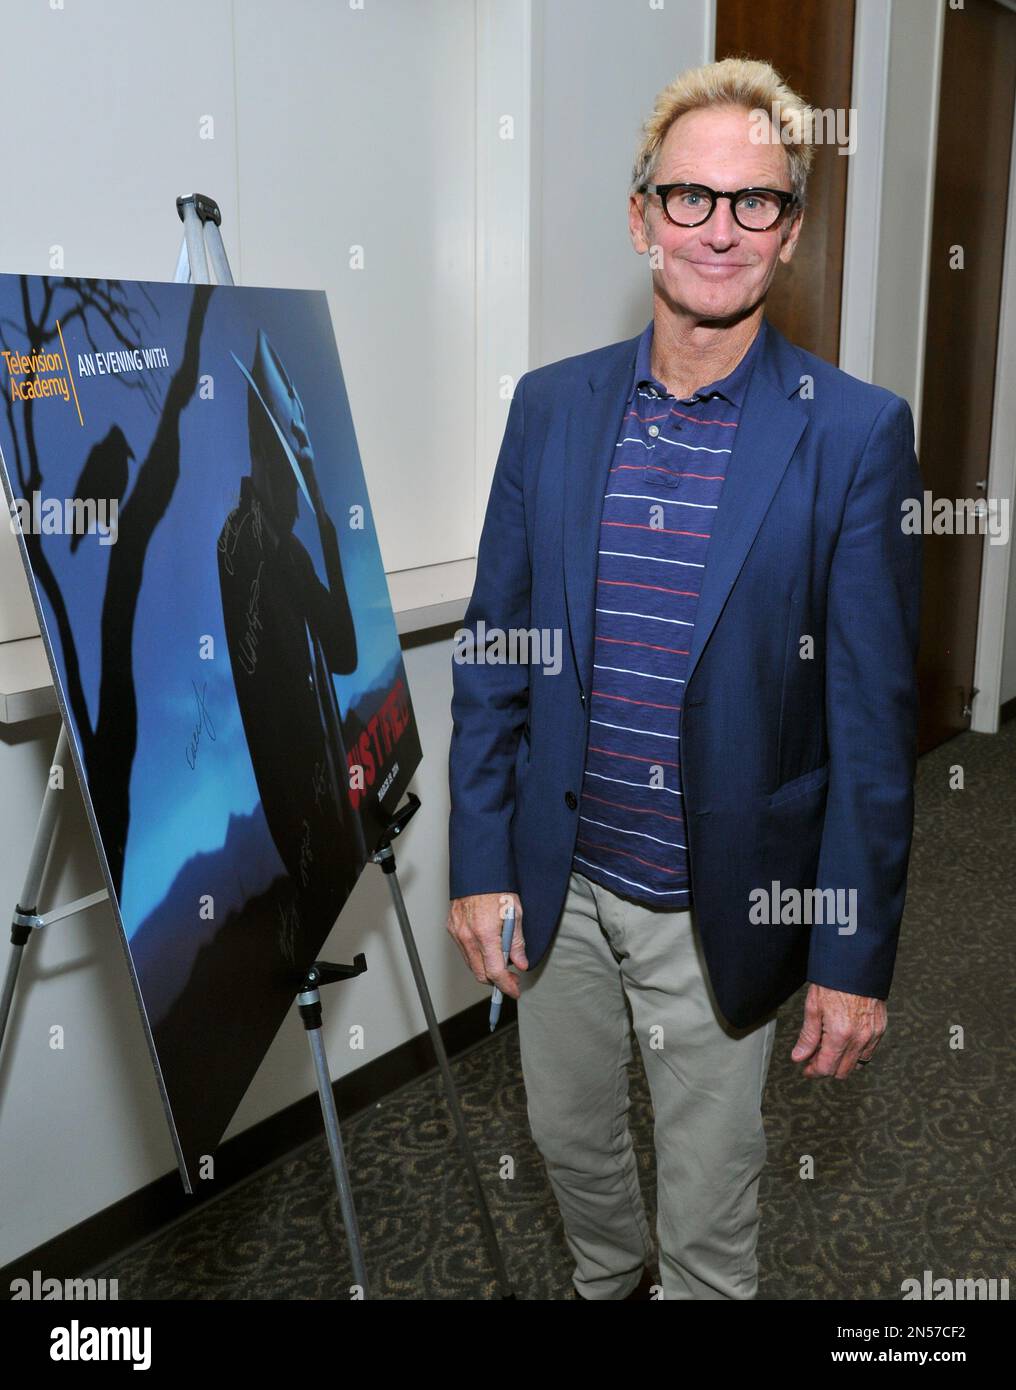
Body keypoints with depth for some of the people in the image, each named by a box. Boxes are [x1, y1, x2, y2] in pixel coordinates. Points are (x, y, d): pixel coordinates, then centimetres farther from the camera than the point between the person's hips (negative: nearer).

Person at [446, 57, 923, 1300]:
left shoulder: (856, 433, -11)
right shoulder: (551, 405, -1)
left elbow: (874, 720, -10)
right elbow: (492, 654, 2)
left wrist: (855, 954, -10)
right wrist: (479, 865, 0)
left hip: (725, 909, -3)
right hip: (559, 881, 4)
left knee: (708, 1207, 14)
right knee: (567, 1135, 25)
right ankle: (605, 1282, 55)